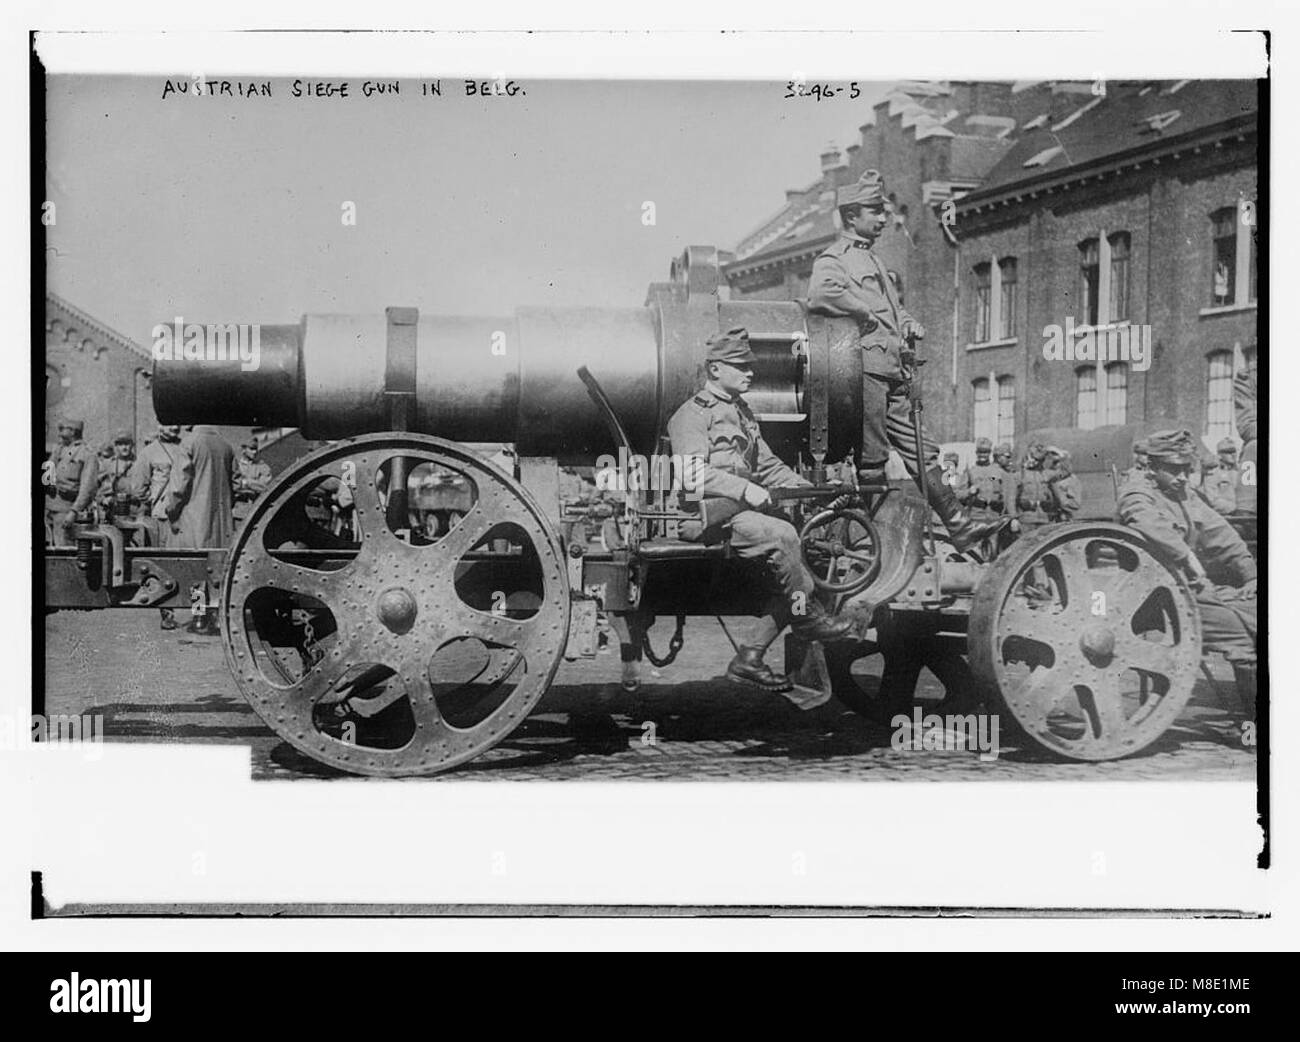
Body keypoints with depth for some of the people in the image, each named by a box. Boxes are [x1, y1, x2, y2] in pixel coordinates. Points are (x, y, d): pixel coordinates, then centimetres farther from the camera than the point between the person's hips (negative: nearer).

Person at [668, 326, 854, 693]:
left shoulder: (742, 412, 25)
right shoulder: (693, 414, -3)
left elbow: (768, 466, 25)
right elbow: (695, 475, -17)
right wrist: (745, 489, -29)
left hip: (741, 507, 9)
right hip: (706, 514, -9)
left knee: (794, 564, -9)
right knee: (781, 535, -29)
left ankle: (749, 659, -5)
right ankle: (807, 617, -13)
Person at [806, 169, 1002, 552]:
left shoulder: (872, 260, 26)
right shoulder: (834, 258, -4)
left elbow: (893, 306, 36)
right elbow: (821, 294, -26)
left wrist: (909, 324, 13)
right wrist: (867, 312, -15)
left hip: (891, 375, 9)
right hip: (866, 368, -9)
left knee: (921, 452, 7)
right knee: (872, 461, -6)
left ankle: (960, 528, 7)